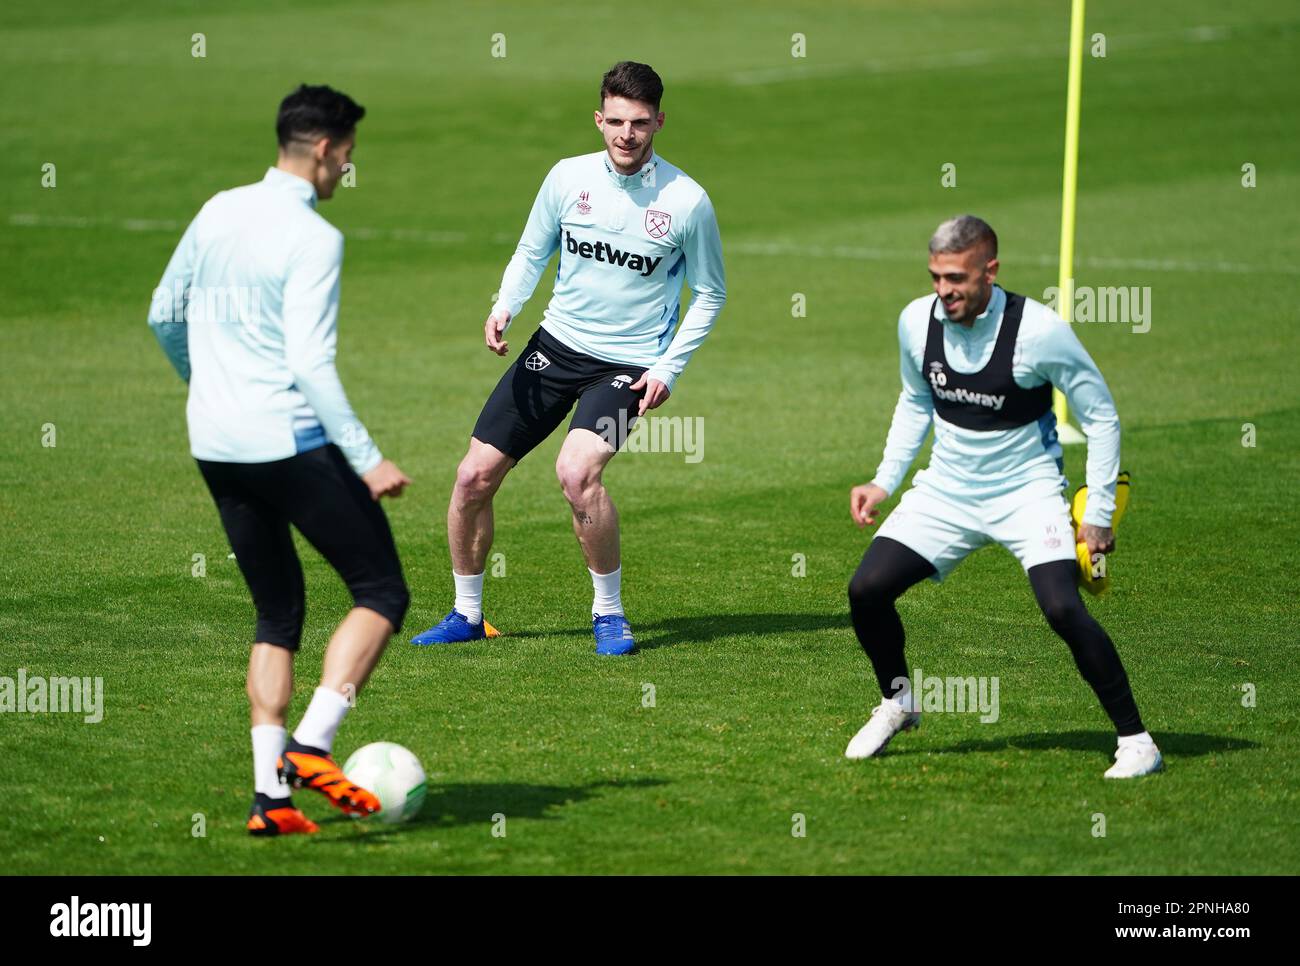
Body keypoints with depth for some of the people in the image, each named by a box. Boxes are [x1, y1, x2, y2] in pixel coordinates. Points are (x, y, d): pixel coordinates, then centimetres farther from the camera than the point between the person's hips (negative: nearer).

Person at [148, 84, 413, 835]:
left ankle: (270, 793, 6)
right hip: (291, 442, -8)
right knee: (382, 593, 2)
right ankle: (310, 746, -13)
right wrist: (368, 461, -19)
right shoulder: (314, 238, -13)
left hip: (215, 448, 8)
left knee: (277, 615, 15)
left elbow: (164, 316, 19)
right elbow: (311, 363, -20)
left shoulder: (219, 212, 9)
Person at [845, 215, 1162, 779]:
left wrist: (1098, 514, -12)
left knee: (1063, 610, -25)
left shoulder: (1038, 330, -21)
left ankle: (1135, 741, -9)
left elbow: (1100, 416, -9)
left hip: (1027, 492, -5)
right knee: (866, 590, -7)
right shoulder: (917, 322, -6)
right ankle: (898, 702, 22)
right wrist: (884, 482, 8)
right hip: (947, 488, 5)